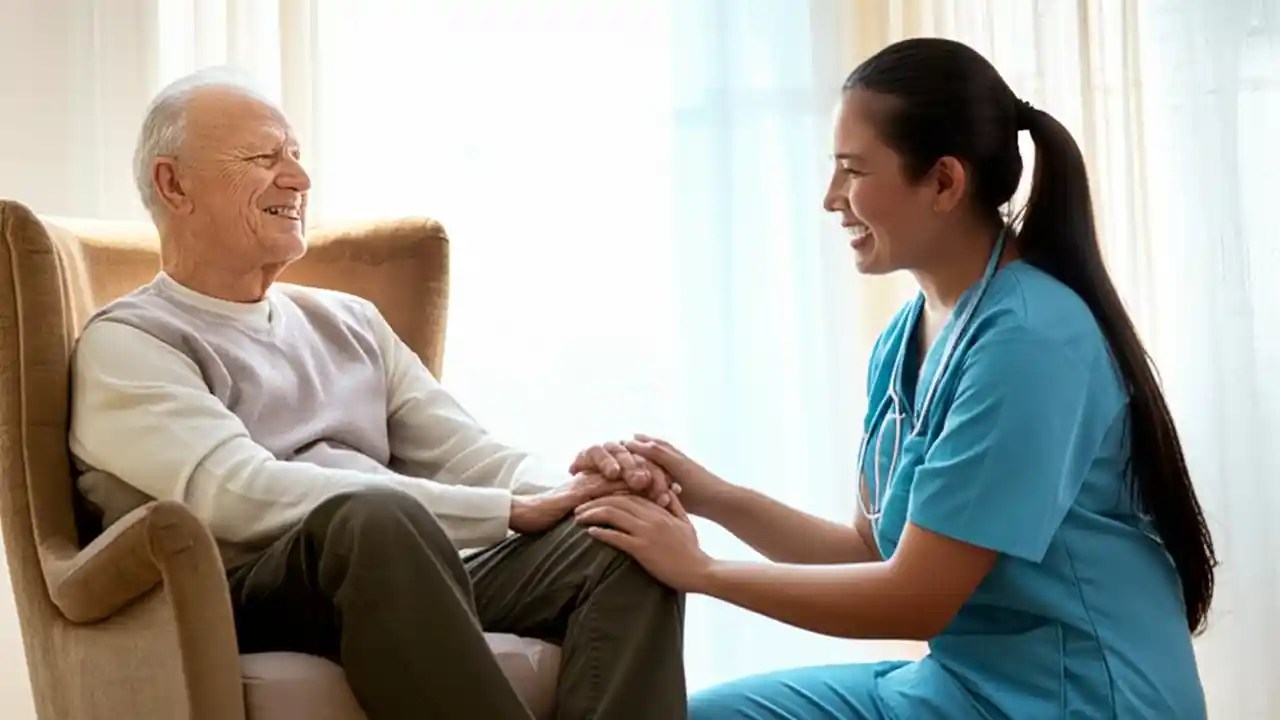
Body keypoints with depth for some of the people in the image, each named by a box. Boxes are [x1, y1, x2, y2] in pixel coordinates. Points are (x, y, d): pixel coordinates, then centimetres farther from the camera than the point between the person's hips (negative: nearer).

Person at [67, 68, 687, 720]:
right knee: (375, 515, -37)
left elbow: (465, 454, 15)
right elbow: (243, 496, -14)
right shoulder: (127, 342, 2)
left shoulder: (349, 321, 24)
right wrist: (510, 510, -18)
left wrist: (570, 489, -11)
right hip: (244, 610, -6)